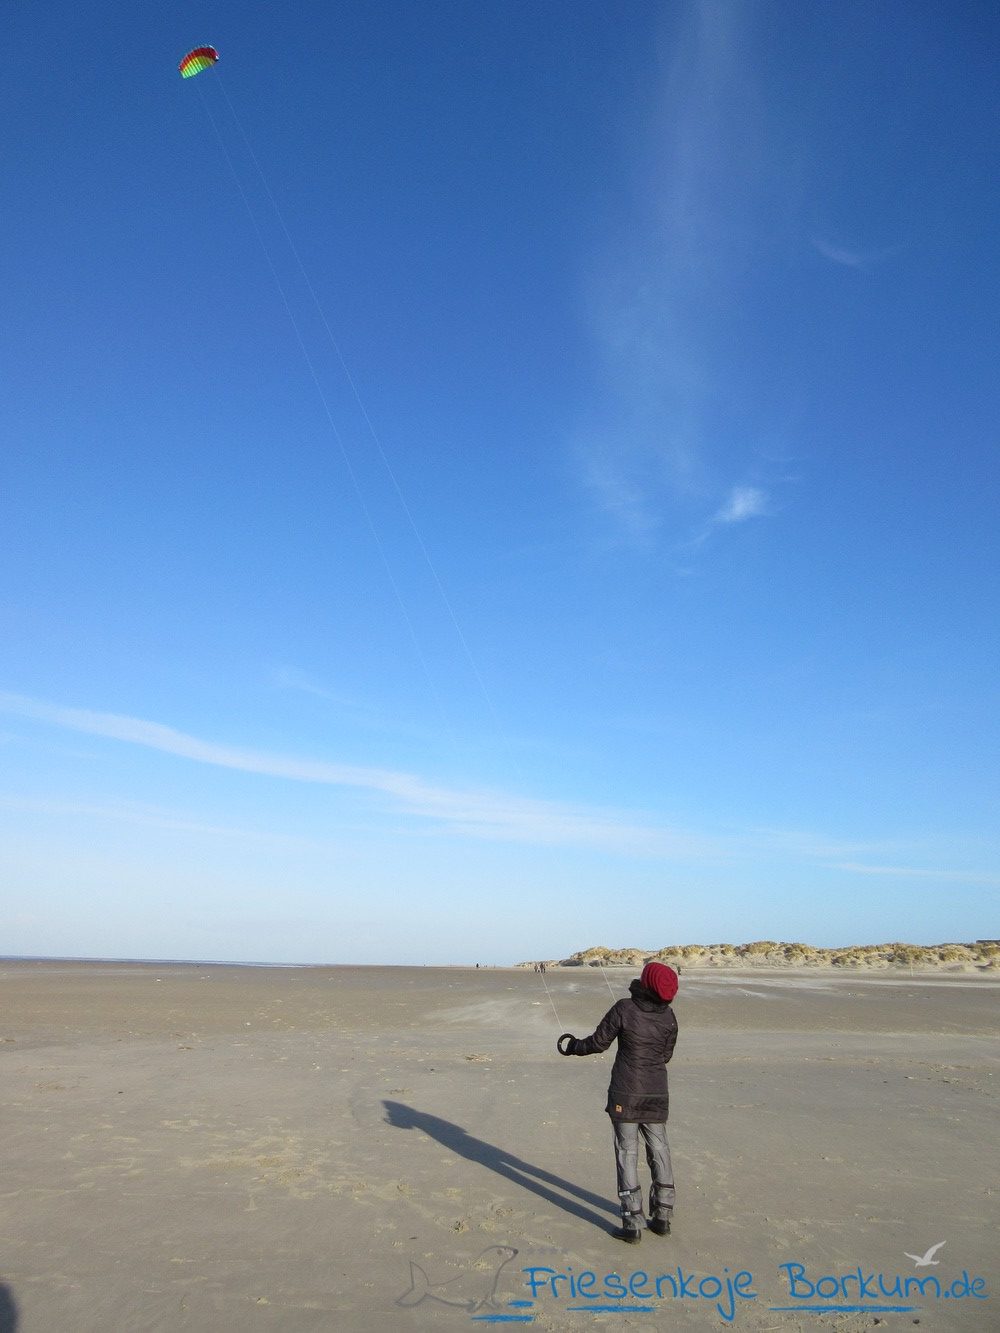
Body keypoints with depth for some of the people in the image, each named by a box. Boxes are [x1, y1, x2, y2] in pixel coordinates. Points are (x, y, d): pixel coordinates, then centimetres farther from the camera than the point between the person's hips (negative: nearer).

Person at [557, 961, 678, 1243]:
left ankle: (632, 1224, 6)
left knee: (627, 1154, 4)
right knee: (659, 1152, 15)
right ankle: (662, 1217, 23)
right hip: (657, 1095, 4)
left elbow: (598, 1043, -9)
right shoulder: (668, 1017, -5)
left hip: (626, 1095, -4)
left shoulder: (624, 1009, -16)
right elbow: (666, 1055, 7)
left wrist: (572, 1046, 9)